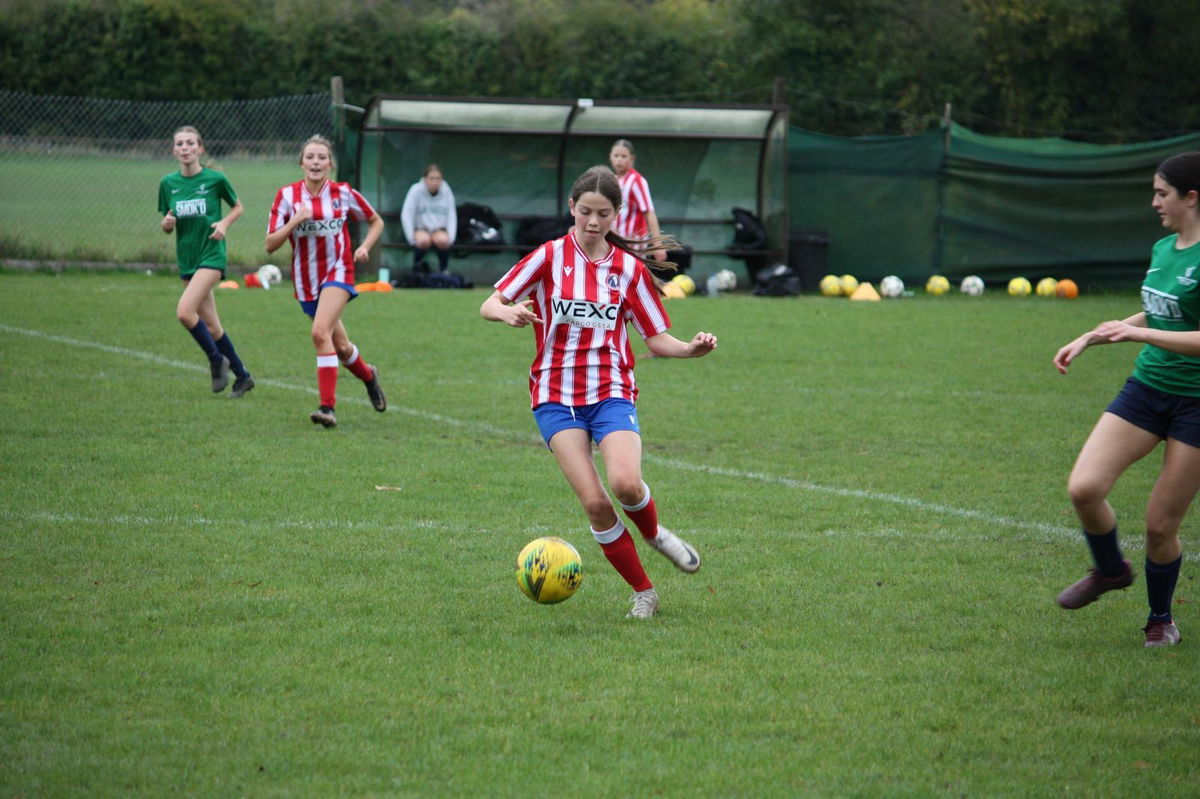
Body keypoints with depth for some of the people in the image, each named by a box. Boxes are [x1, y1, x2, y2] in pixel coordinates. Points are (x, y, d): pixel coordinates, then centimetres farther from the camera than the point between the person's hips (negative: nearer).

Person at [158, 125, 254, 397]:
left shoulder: (215, 179, -6)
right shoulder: (168, 184, 4)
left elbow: (238, 207, 9)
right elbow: (167, 227, 12)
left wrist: (224, 223, -10)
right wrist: (167, 223, -11)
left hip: (212, 255, -5)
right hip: (187, 258, 5)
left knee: (185, 312, -21)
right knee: (210, 325, 8)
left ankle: (216, 359, 0)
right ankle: (242, 375, 22)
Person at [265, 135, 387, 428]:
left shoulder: (343, 194, -5)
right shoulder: (287, 195, -5)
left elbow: (376, 221, 12)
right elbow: (270, 245, -9)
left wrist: (365, 247, -6)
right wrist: (295, 220, -22)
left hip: (337, 271, -3)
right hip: (305, 278, 3)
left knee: (321, 332, -25)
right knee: (340, 346, 13)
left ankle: (327, 407, -24)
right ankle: (368, 376, 47)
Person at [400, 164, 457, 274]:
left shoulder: (446, 191, -4)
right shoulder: (416, 190, -11)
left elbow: (452, 216, -1)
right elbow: (406, 215, -11)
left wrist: (450, 237, -13)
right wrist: (412, 237, -18)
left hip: (439, 229, 1)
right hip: (420, 229, -1)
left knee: (442, 240, -34)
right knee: (424, 240, -35)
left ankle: (444, 268, -6)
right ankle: (417, 264, -4)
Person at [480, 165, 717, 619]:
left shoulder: (630, 269, 4)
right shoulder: (550, 257, 0)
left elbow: (658, 340, 7)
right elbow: (489, 305, -2)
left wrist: (693, 349, -14)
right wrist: (509, 313, -26)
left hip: (612, 391, 1)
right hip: (556, 396, 0)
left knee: (625, 482, -25)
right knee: (594, 501, -14)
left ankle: (655, 534, 9)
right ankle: (643, 593, 2)